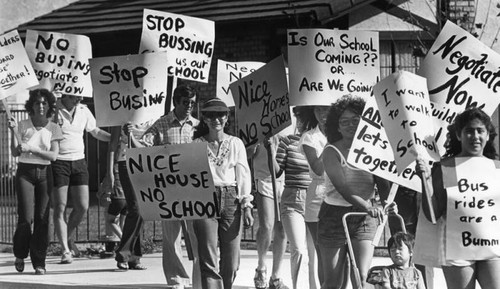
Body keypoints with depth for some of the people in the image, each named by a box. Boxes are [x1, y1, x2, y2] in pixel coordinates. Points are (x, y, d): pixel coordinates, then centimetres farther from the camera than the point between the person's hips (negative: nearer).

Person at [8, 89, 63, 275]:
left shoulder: (53, 128, 6)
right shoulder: (23, 126, 4)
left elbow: (53, 155, -4)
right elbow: (14, 153, -1)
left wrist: (31, 148, -16)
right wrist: (14, 132, -14)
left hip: (44, 173, 1)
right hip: (25, 172, -1)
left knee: (42, 217, -6)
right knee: (26, 217, -11)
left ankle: (39, 263, 0)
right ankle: (20, 254, 13)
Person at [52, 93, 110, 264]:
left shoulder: (83, 111, 7)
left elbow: (96, 132, 22)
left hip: (78, 161, 4)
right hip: (58, 162, -4)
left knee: (82, 207, -1)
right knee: (60, 208, -4)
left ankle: (68, 238, 25)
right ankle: (65, 250, 3)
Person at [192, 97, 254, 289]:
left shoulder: (236, 144, 11)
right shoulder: (197, 144, 8)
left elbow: (243, 175, 7)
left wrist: (247, 206, -1)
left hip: (231, 201, 2)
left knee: (231, 262, 2)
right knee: (208, 261, -9)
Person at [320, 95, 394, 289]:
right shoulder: (332, 152, -10)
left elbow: (382, 183, -5)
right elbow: (342, 188, -25)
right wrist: (367, 206, -40)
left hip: (364, 218, 2)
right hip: (335, 215, -2)